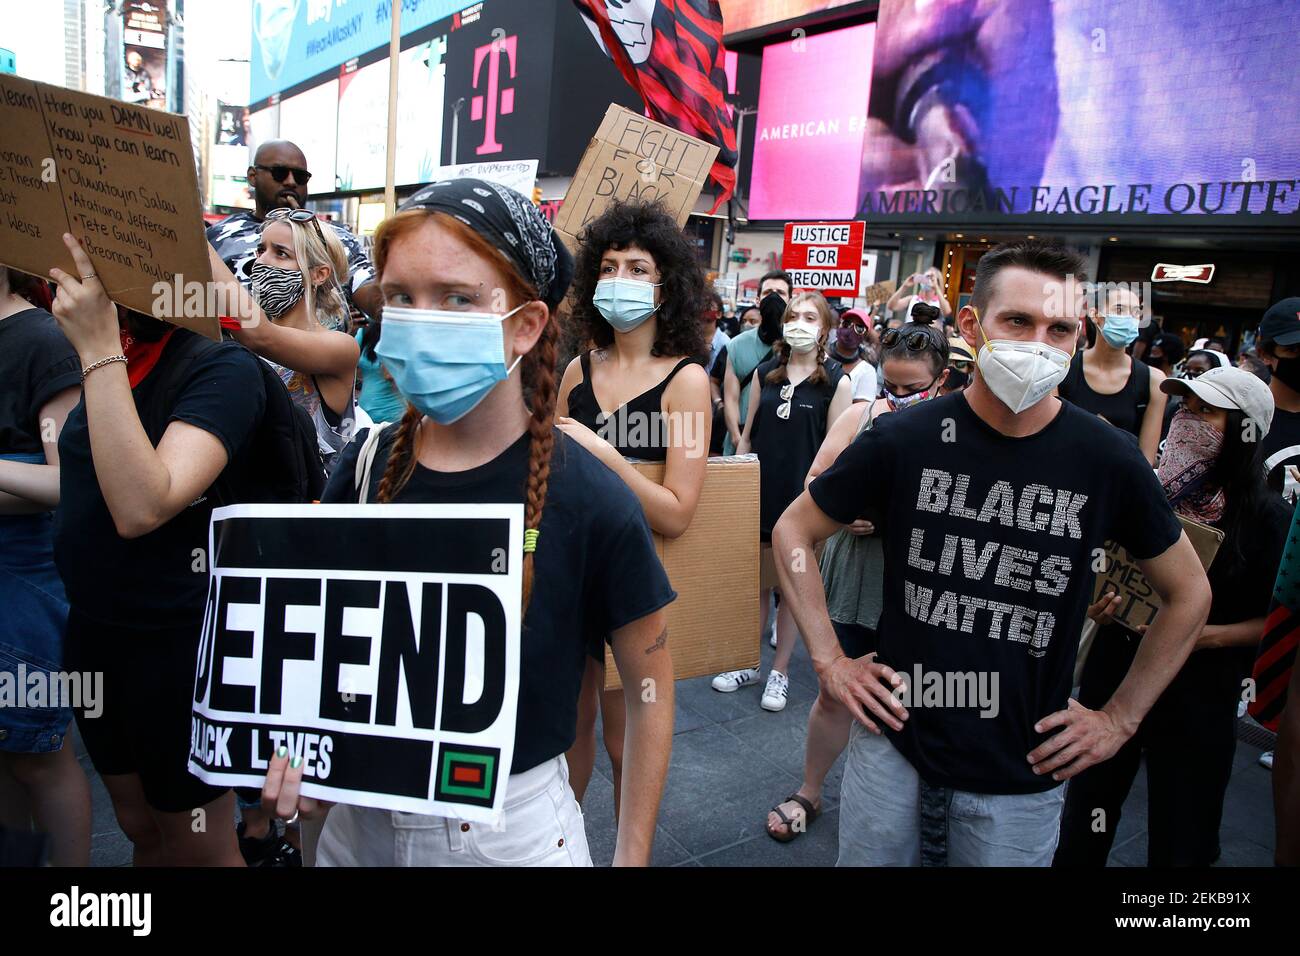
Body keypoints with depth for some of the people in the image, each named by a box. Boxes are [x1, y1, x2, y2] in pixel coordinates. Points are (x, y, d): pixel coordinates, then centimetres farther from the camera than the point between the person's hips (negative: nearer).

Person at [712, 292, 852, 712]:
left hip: (803, 495, -3)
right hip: (759, 490, 3)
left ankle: (780, 671, 22)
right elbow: (748, 434, 10)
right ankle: (747, 662, 26)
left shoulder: (836, 382, -4)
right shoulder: (764, 373, 6)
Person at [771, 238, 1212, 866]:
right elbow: (794, 530, 0)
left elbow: (1188, 593, 6)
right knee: (867, 857, 18)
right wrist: (829, 660, -4)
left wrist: (1120, 718, 4)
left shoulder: (1107, 460, -9)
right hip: (894, 732, 0)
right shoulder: (904, 439, -11)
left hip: (1023, 768, 0)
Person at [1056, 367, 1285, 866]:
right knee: (1083, 830, 15)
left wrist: (1209, 636, -18)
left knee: (1179, 842, 14)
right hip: (1114, 671, 2)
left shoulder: (1265, 516, -10)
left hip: (1199, 692, -2)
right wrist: (1094, 603, -10)